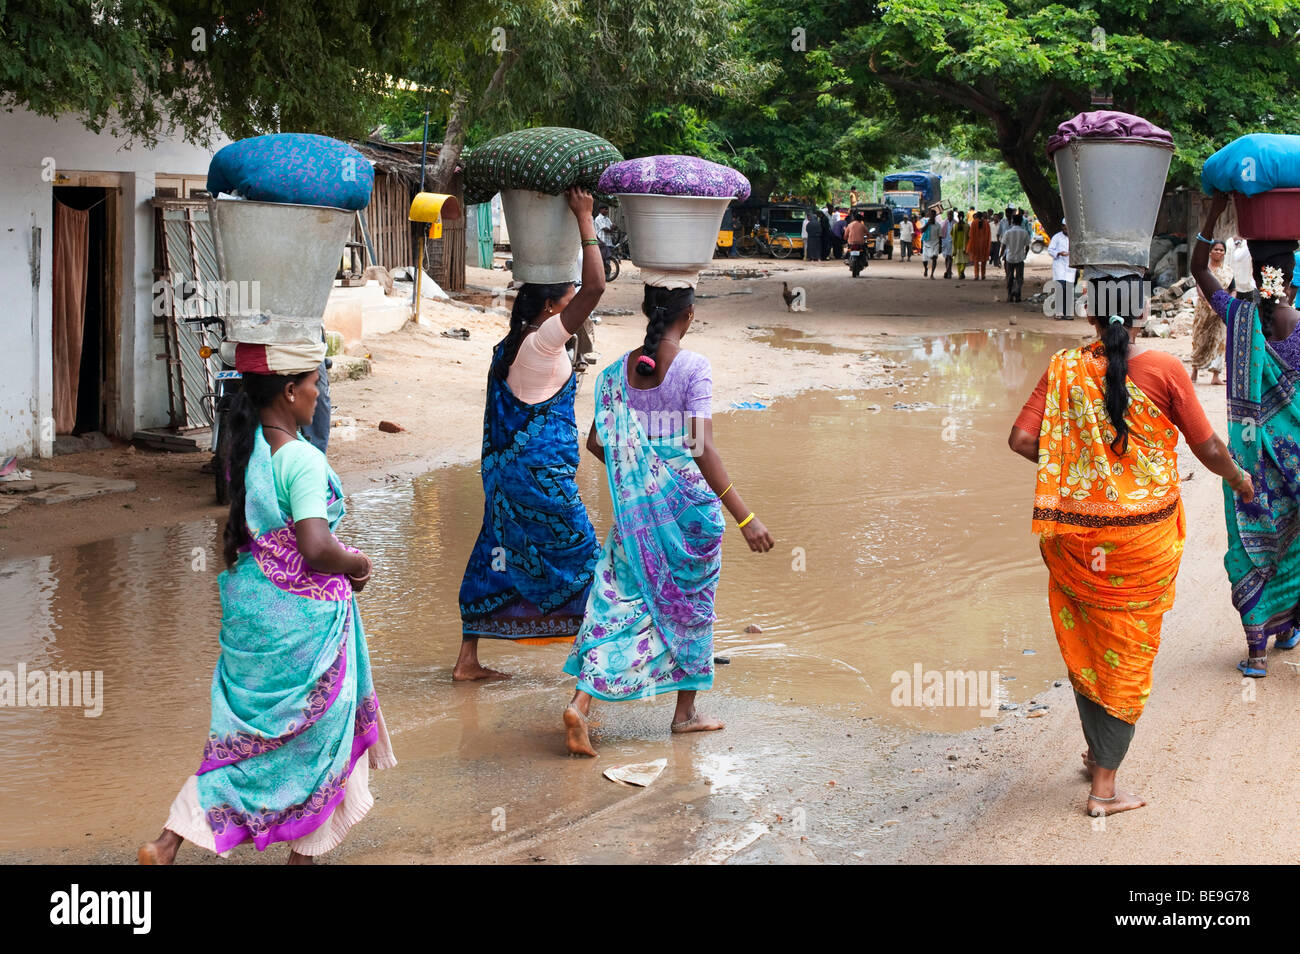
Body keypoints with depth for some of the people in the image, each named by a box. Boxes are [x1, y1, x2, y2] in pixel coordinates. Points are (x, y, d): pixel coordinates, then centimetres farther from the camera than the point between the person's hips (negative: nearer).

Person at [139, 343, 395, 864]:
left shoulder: (245, 448, 3)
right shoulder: (302, 460, -23)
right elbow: (316, 548, -32)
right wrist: (358, 563, -12)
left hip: (251, 603, 8)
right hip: (303, 618, -8)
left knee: (242, 728, 19)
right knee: (316, 730, 11)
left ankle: (167, 843, 19)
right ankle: (303, 851, 23)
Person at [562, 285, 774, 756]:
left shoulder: (619, 371, 0)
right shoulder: (693, 367, -14)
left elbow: (596, 441, 3)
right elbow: (702, 448, -21)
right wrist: (744, 517, -22)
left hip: (635, 506, 3)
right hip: (689, 504, -3)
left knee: (619, 599, 5)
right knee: (691, 604, 14)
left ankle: (581, 702, -12)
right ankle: (685, 712, 25)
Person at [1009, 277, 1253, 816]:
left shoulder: (1065, 369, -3)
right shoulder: (1164, 371, -10)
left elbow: (1021, 439, -8)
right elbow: (1208, 448, -5)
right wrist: (1239, 479, 16)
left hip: (1074, 533, 3)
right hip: (1144, 535, -2)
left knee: (1084, 644, 19)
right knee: (1128, 651, 7)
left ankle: (1098, 752, 35)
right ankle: (1104, 786, 10)